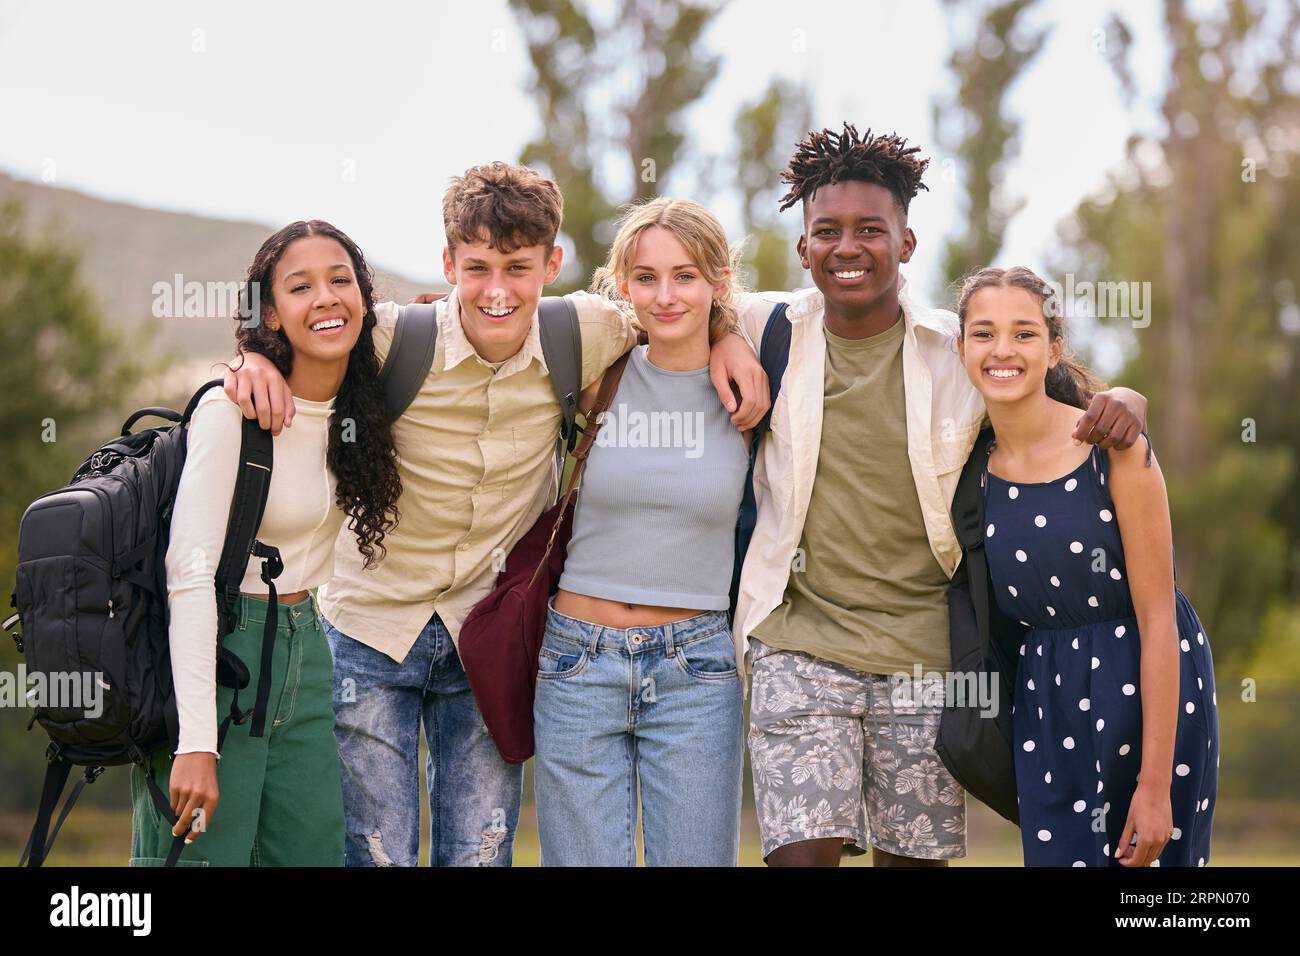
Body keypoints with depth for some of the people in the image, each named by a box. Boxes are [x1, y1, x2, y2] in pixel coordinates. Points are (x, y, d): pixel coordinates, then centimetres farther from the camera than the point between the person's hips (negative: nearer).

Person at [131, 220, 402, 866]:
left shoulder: (362, 404, 4)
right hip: (215, 655, -7)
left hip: (305, 652, 7)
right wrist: (196, 743, -26)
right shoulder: (232, 412, -16)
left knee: (316, 852, 6)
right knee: (206, 855, -8)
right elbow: (190, 573, -20)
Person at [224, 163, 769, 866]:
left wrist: (726, 337, -7)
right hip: (373, 628, -2)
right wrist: (256, 361, -24)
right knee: (379, 857, 3)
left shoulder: (580, 338, -10)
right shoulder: (392, 339, -18)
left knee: (479, 856, 7)